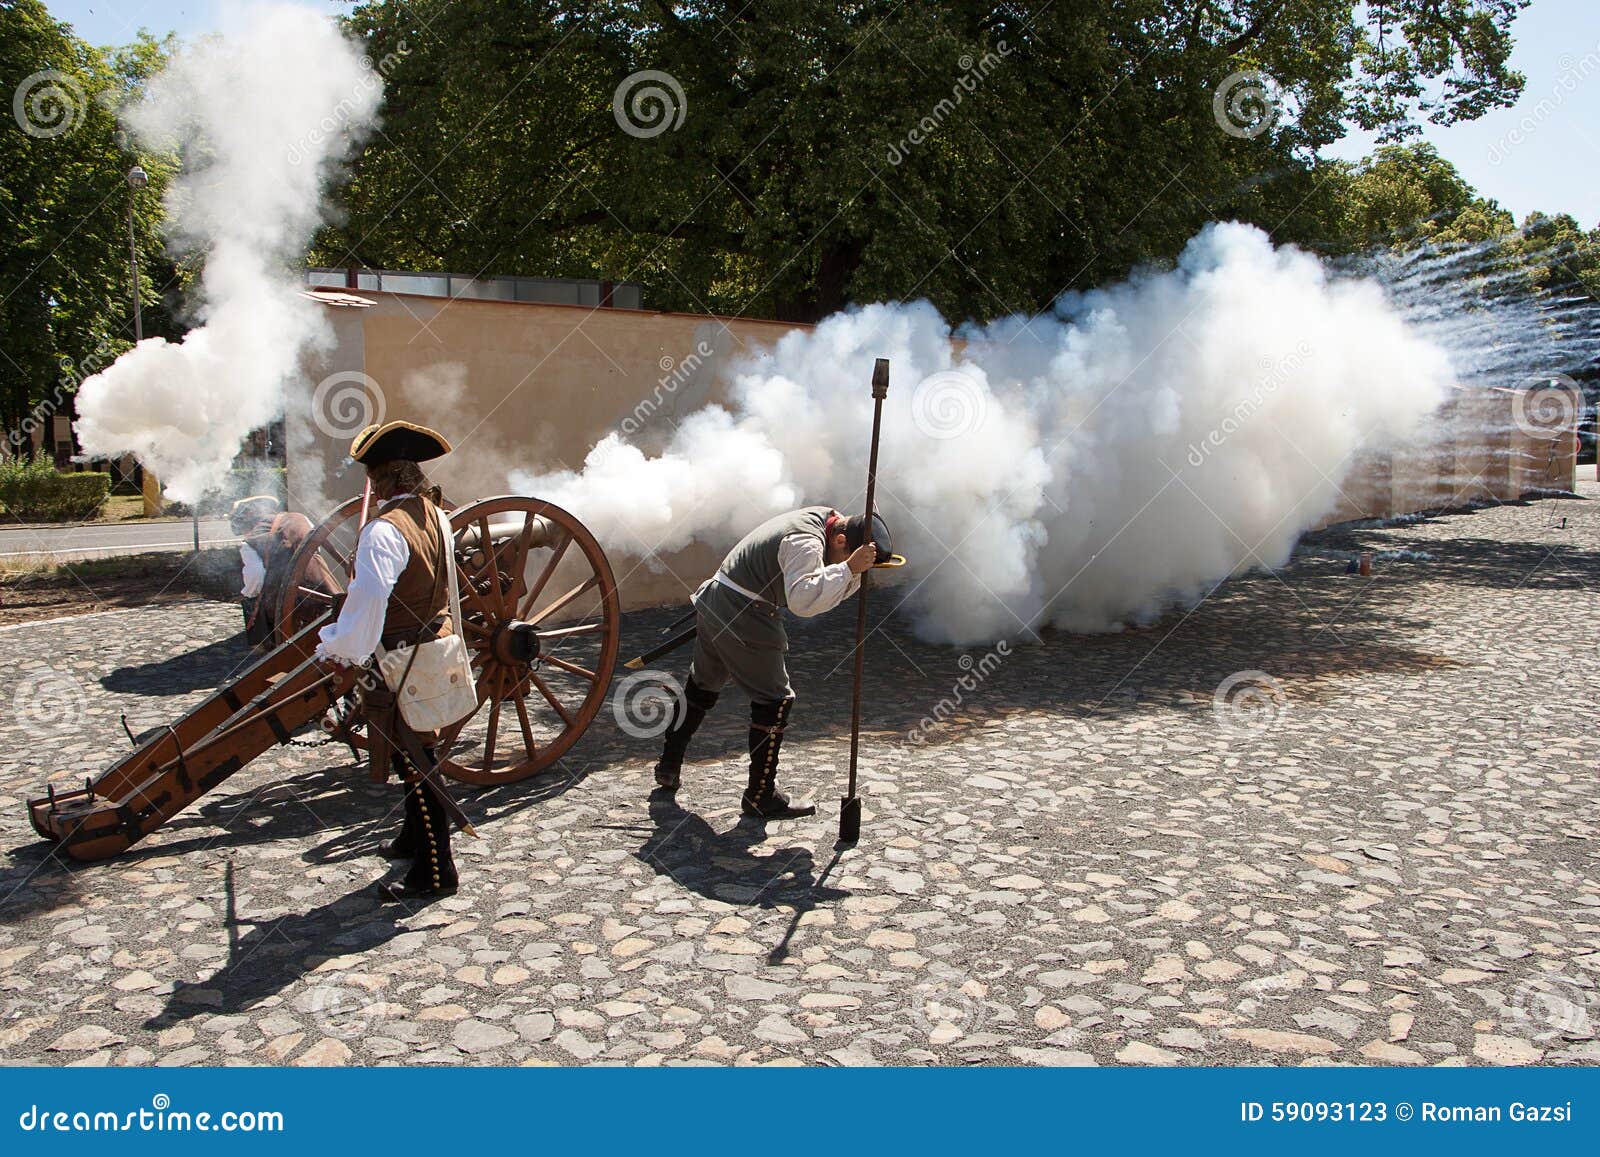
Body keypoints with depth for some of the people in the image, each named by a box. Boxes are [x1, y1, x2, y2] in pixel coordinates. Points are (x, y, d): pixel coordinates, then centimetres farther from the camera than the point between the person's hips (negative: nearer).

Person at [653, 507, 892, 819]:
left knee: (701, 686, 22)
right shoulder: (806, 543, -22)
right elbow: (803, 599, -37)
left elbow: (831, 591, 11)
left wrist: (854, 572, -8)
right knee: (774, 699, -4)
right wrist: (848, 568, -34)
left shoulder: (823, 519, 9)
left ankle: (668, 767, 37)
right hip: (743, 617, -11)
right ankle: (761, 798, 3)